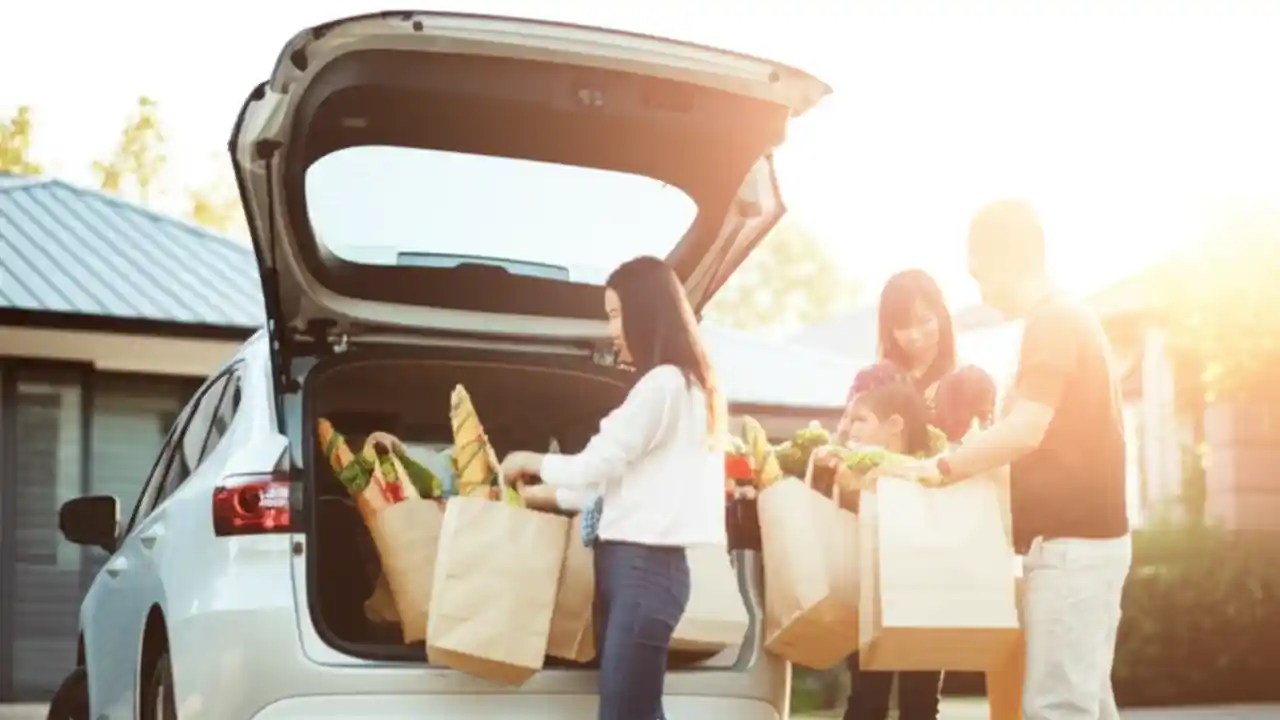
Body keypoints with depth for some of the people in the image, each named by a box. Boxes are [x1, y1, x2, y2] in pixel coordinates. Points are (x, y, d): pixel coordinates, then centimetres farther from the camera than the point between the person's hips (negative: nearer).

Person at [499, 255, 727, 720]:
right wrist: (539, 495, 24)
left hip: (644, 564, -10)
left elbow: (597, 466, -8)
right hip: (634, 561, 10)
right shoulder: (680, 384, 22)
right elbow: (617, 477, 22)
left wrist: (528, 462, 8)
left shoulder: (665, 382, -9)